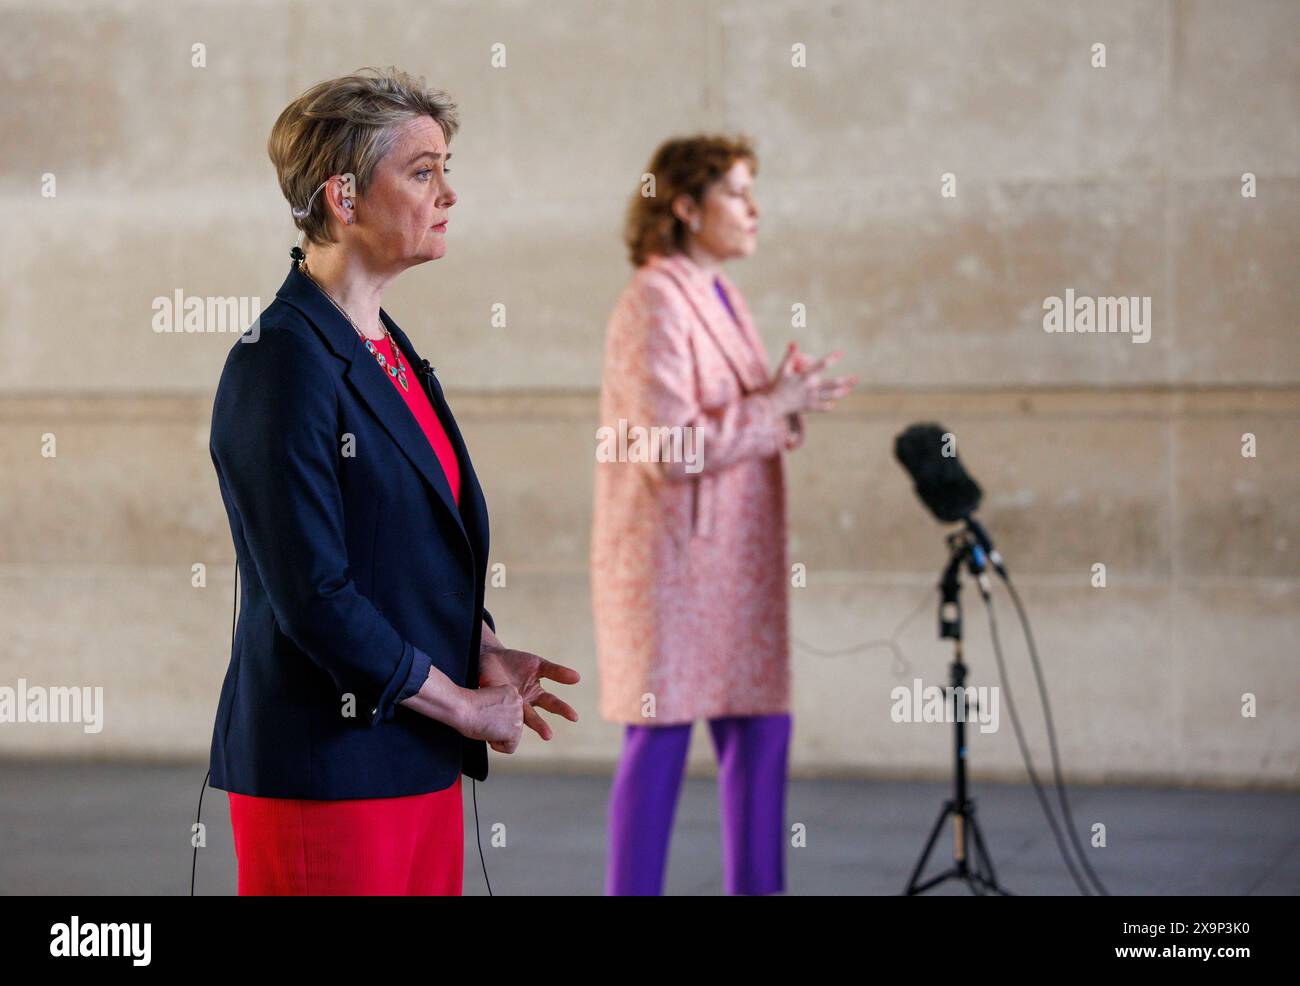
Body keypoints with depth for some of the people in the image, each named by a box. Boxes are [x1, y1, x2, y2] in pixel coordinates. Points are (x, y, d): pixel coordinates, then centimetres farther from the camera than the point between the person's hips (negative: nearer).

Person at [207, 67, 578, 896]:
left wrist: (481, 649, 5)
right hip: (325, 770, -9)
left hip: (420, 762, 9)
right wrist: (463, 703, -11)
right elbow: (312, 595, -20)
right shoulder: (281, 363, -15)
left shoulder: (391, 351, 13)